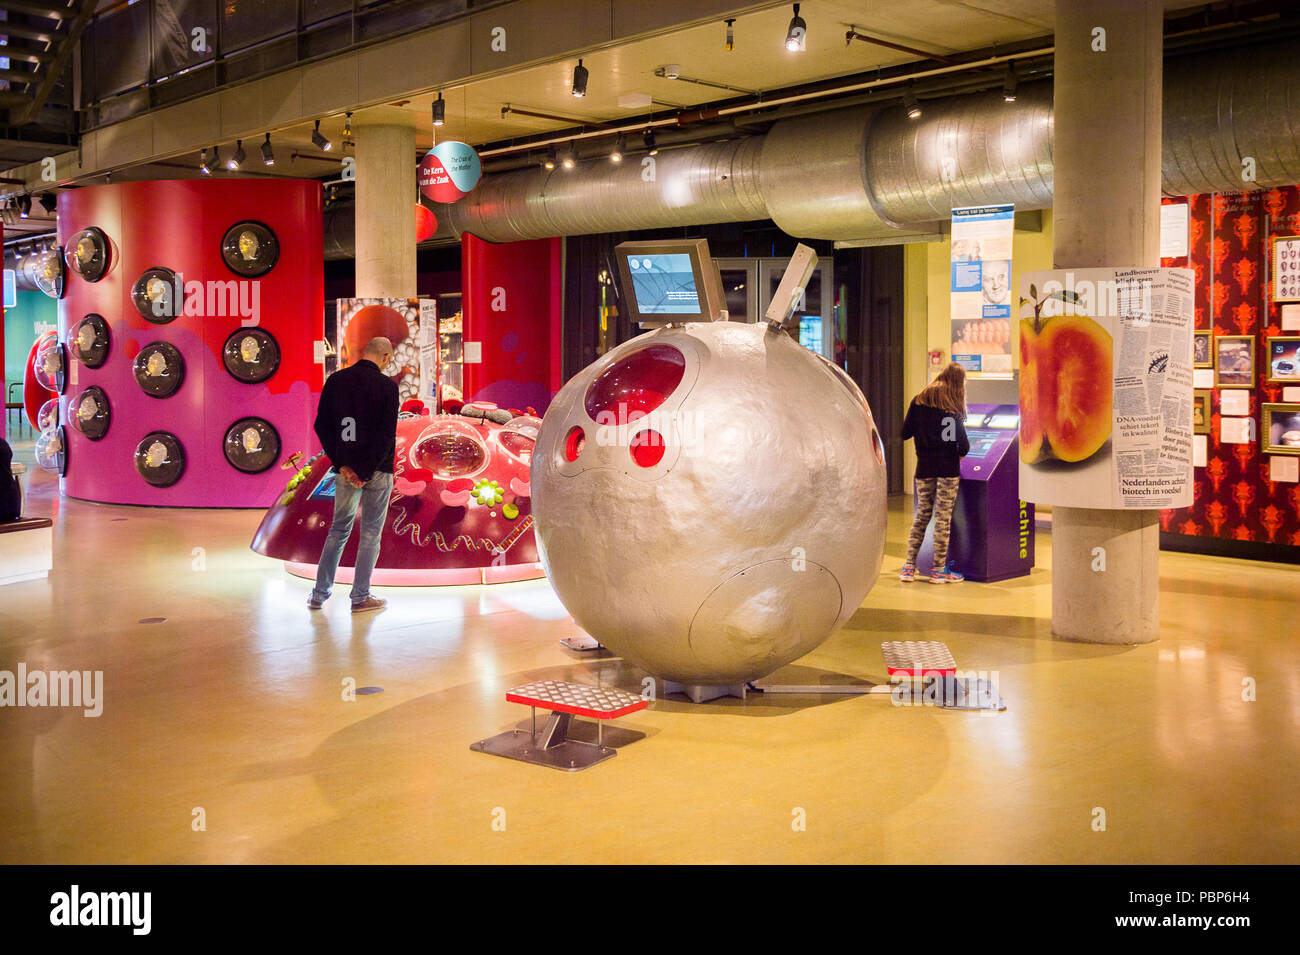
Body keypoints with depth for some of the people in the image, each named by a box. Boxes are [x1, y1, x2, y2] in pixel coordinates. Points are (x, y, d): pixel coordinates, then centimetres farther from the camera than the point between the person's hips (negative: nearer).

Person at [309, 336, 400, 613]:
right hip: (377, 471, -4)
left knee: (339, 529, 16)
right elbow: (388, 434, -16)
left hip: (345, 469, 4)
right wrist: (367, 472, -12)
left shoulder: (335, 380, 3)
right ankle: (360, 598, 10)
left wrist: (341, 464, -3)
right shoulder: (387, 386, -10)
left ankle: (319, 593, 17)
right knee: (371, 533, 6)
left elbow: (321, 425, 1)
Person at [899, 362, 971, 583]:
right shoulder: (953, 406, -5)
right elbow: (962, 443, -9)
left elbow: (905, 433, 6)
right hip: (948, 466, -4)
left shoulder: (919, 401, 5)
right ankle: (939, 569, 4)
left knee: (922, 515, 11)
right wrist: (960, 453, 12)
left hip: (925, 467, 4)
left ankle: (909, 567, 7)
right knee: (943, 518, 0)